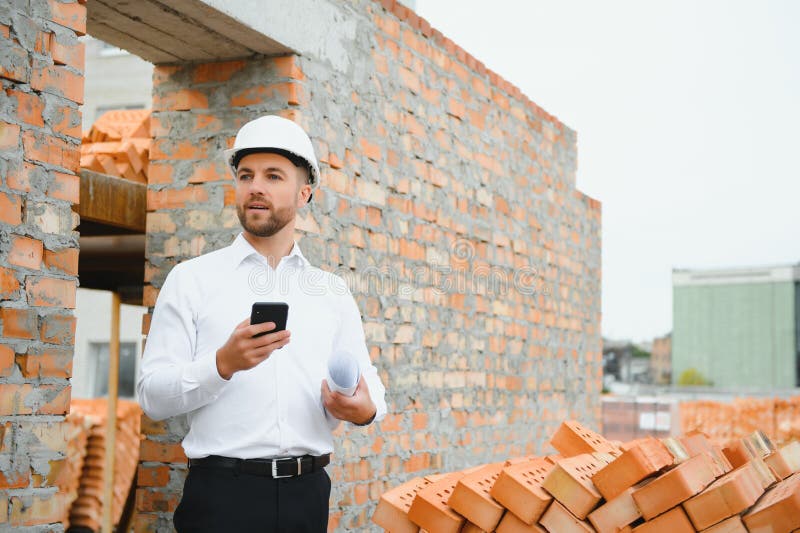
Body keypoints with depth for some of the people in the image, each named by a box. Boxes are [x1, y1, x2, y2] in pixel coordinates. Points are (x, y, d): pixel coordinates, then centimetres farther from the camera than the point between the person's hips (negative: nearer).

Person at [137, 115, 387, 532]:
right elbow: (152, 396, -5)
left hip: (307, 494, 3)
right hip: (222, 494, -3)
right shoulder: (192, 278, 2)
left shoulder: (333, 290, 12)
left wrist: (365, 408, -14)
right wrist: (224, 363, -21)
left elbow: (366, 379, 8)